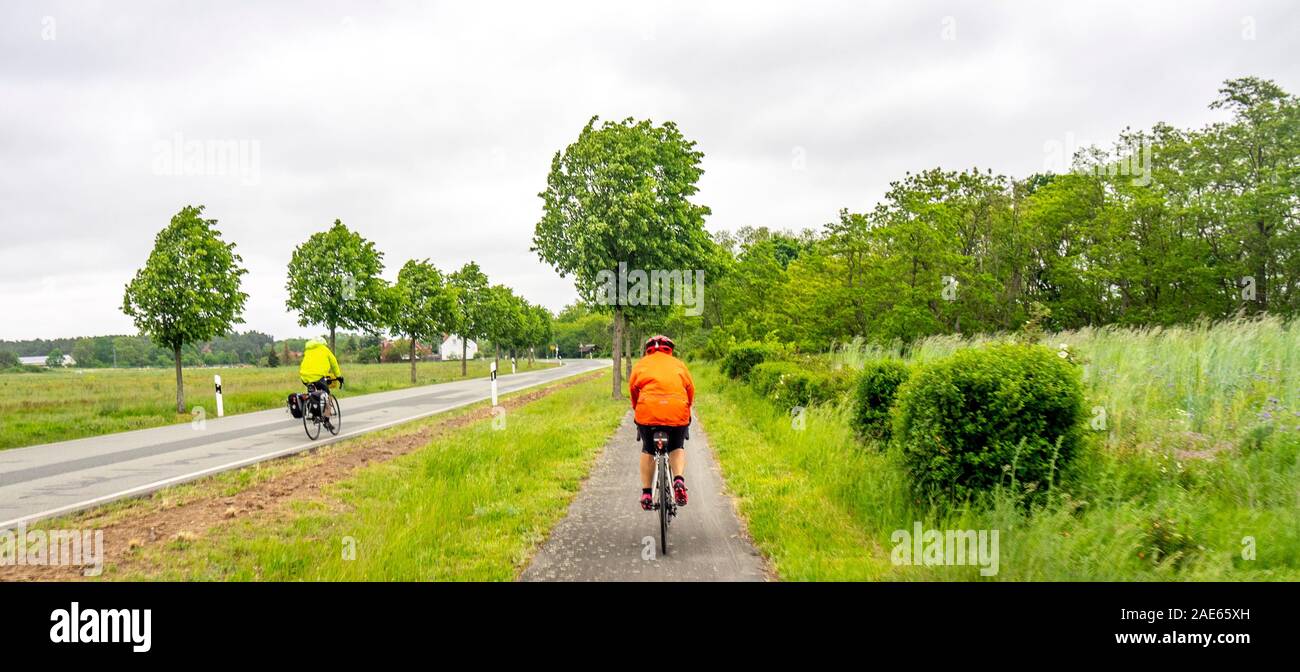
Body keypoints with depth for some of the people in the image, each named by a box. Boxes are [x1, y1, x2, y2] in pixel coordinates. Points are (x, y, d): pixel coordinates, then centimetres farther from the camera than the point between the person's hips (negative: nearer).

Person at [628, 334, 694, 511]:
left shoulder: (641, 365, 18)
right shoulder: (678, 364, 20)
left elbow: (632, 389, 15)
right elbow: (690, 389, 18)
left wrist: (637, 410, 29)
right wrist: (685, 410, 32)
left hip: (647, 412, 0)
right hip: (678, 413, 0)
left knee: (647, 451, 23)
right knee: (677, 448, 25)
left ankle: (646, 493, 16)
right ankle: (679, 480, 0)